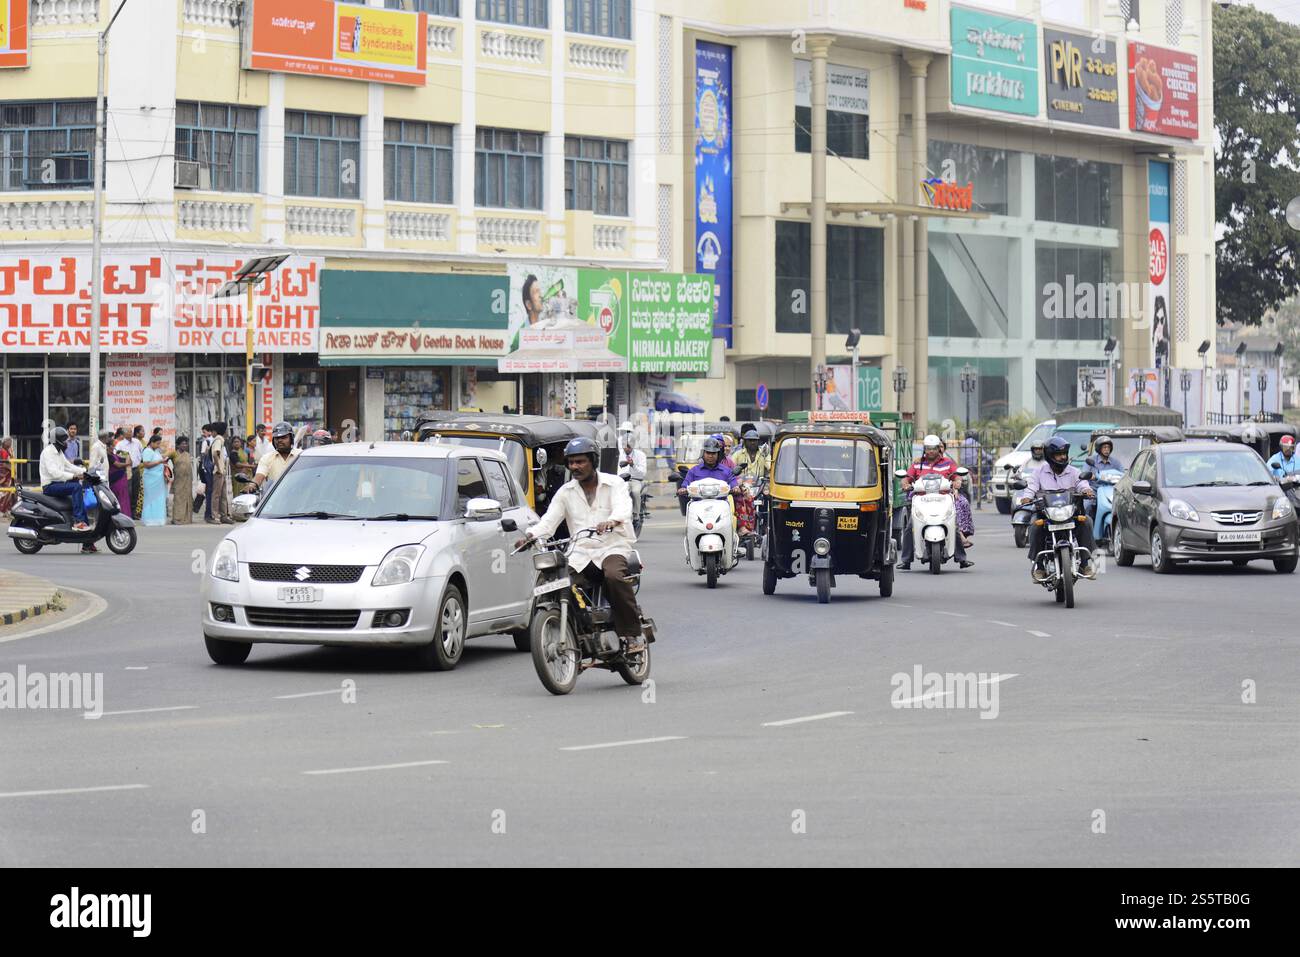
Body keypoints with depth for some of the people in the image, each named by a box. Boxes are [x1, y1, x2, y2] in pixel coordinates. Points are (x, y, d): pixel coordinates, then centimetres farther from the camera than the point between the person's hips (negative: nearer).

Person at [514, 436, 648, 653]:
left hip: (612, 548, -4)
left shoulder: (614, 484, 4)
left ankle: (633, 634, -27)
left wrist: (611, 521, -42)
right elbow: (549, 519, 3)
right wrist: (530, 536, -19)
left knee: (614, 576, -36)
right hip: (580, 554, 4)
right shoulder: (566, 492, 14)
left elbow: (623, 507, -17)